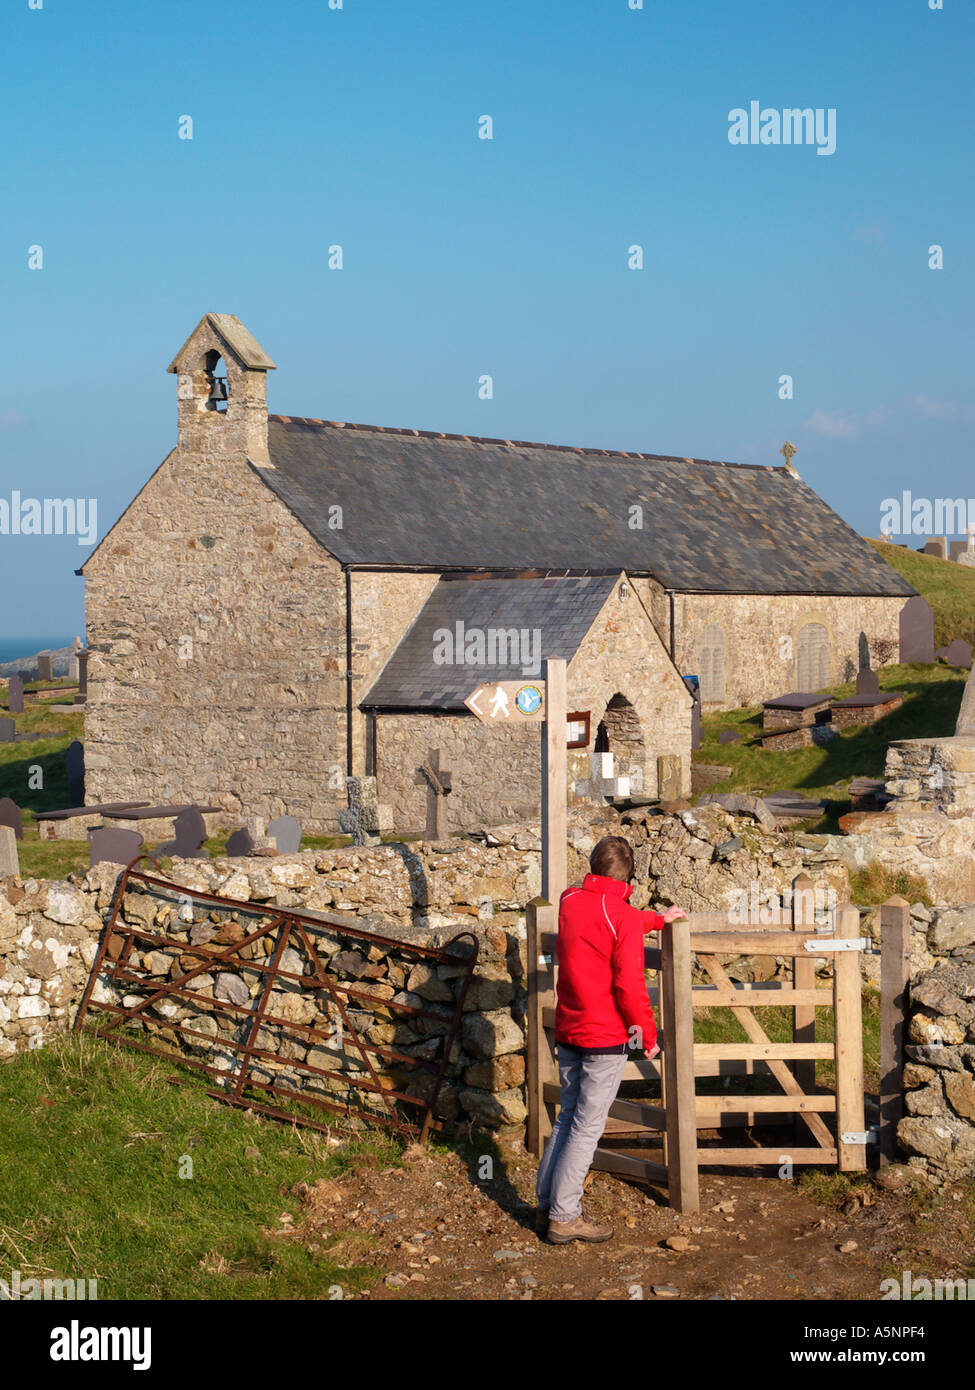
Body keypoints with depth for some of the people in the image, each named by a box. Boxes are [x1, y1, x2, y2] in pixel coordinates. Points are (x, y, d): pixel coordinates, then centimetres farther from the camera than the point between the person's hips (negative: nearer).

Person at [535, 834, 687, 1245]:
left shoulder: (569, 900, 5)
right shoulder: (623, 917, -16)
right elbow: (629, 986, -18)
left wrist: (657, 919, 38)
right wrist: (648, 1036, -5)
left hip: (567, 1031, 7)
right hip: (605, 1039, -7)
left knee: (568, 1118, 18)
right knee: (587, 1127, 0)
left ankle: (547, 1206, 21)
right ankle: (564, 1218, 3)